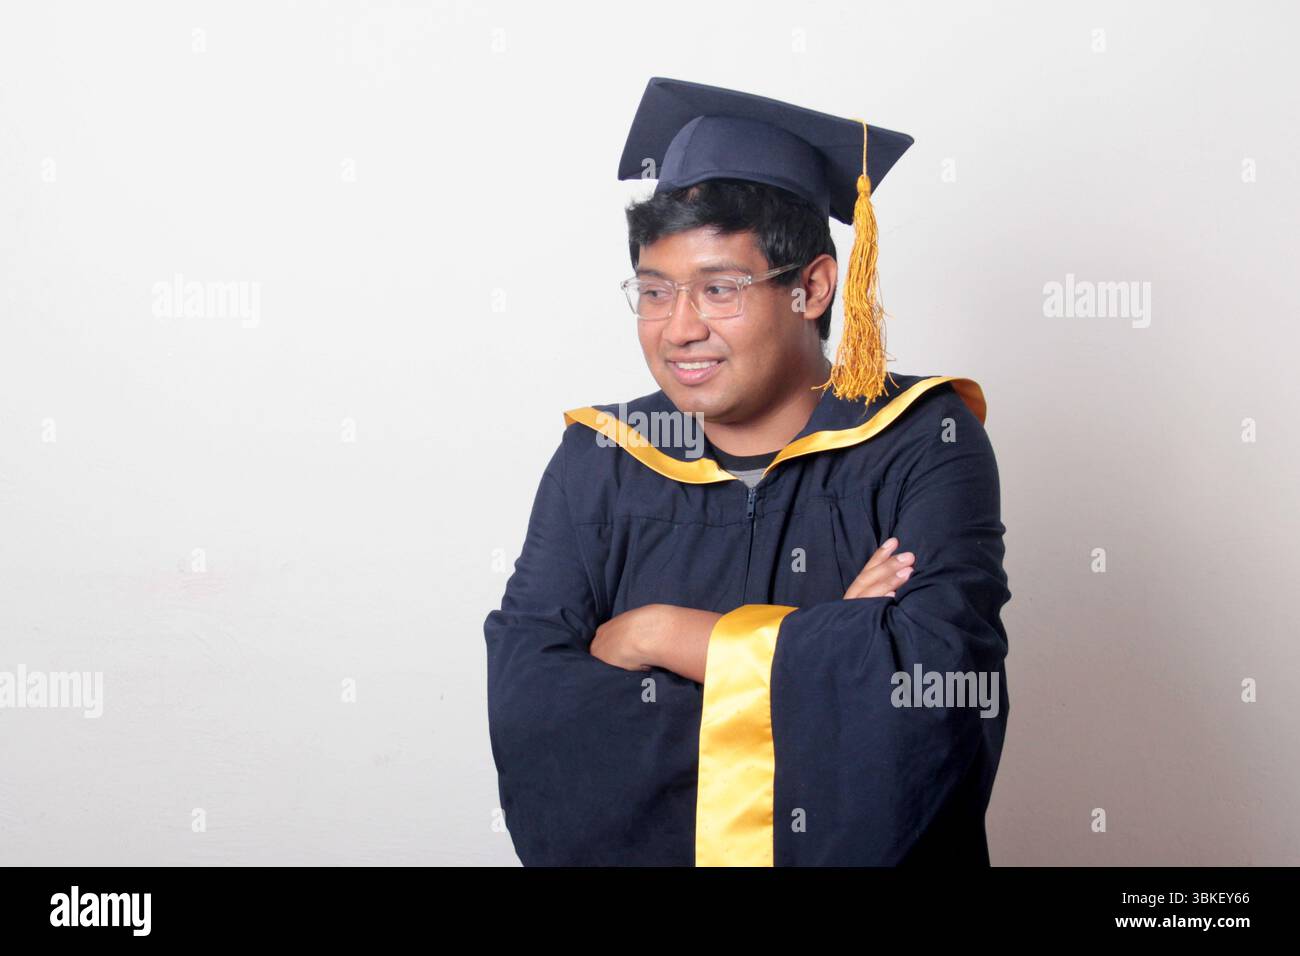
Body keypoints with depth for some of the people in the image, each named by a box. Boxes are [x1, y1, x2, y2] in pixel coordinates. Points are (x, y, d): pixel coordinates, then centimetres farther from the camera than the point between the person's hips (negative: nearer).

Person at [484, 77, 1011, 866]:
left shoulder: (923, 443, -7)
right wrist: (815, 654, -17)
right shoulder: (599, 462, -2)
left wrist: (662, 634, -15)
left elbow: (940, 675, -20)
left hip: (875, 849, -1)